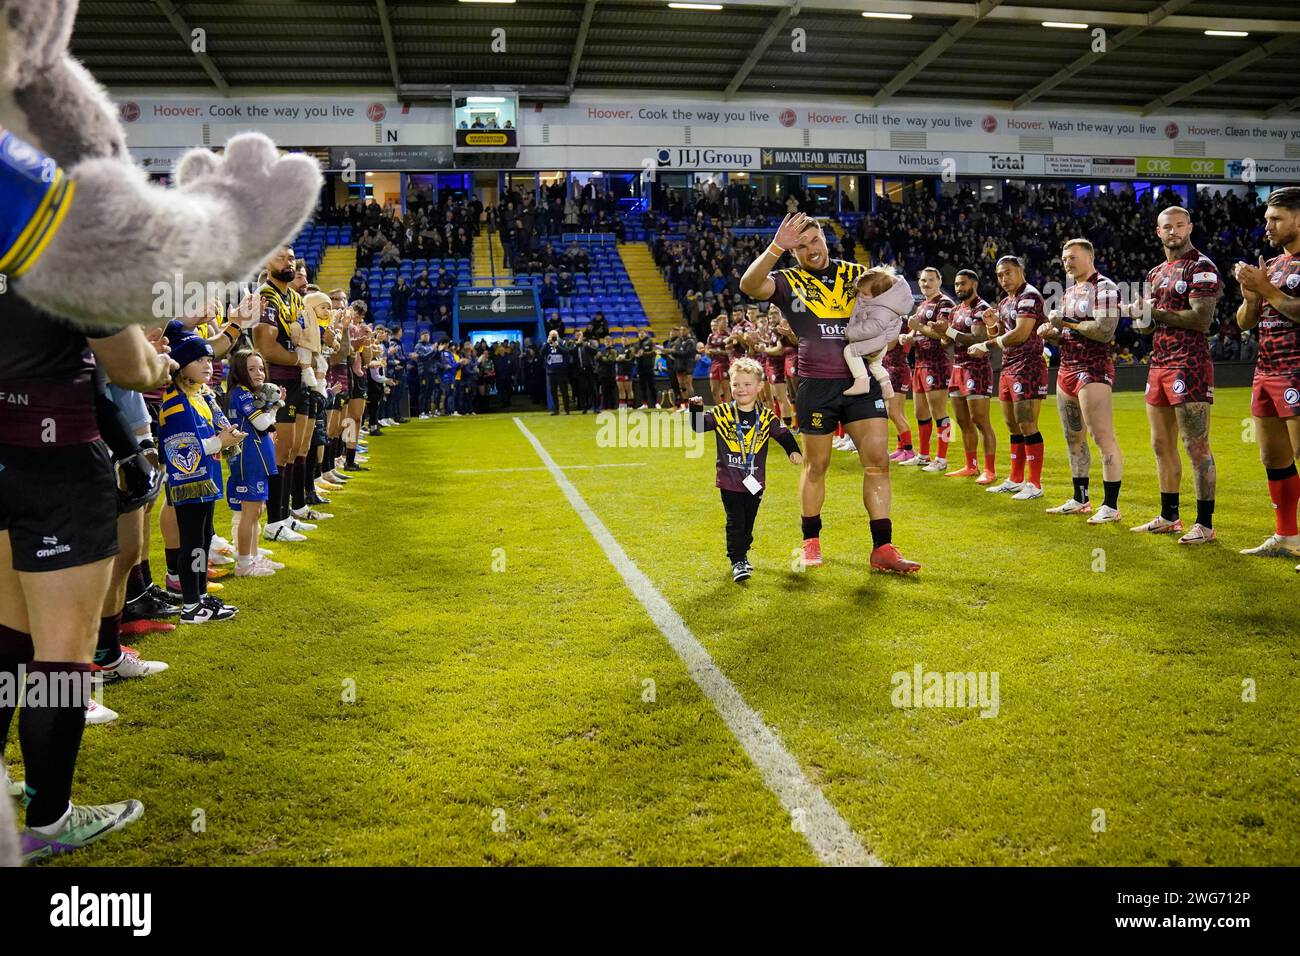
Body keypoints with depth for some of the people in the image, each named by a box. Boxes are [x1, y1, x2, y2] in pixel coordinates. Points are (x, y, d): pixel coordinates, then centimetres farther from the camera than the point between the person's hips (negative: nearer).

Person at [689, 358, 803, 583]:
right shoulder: (722, 414, -3)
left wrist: (793, 451, -16)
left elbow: (783, 435, 2)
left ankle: (742, 554, 33)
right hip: (729, 481, -2)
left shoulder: (766, 417, 0)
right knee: (735, 521, -5)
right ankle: (737, 561, 0)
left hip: (755, 481, 2)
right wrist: (696, 408, -21)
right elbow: (699, 426, -4)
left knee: (748, 521, 14)